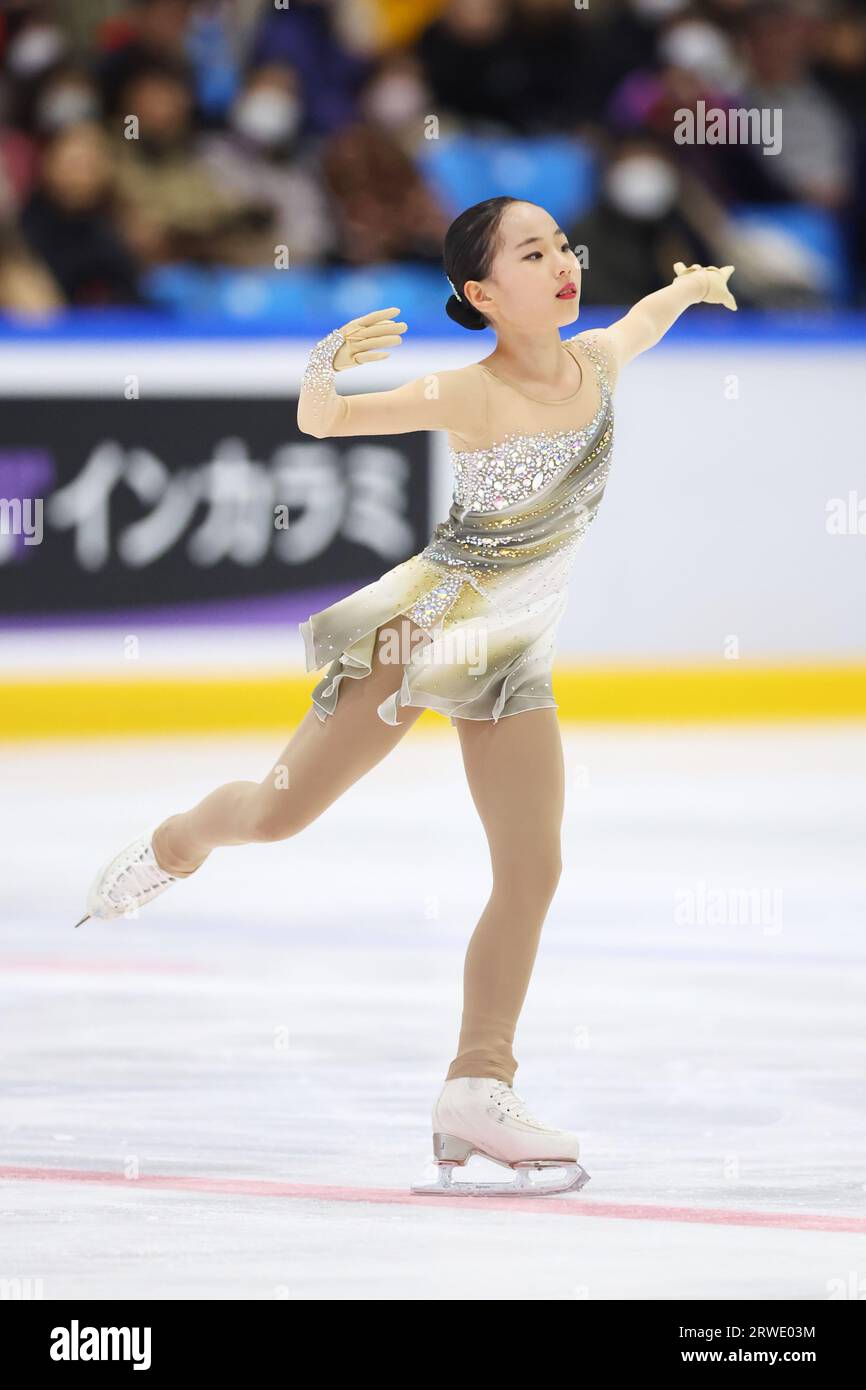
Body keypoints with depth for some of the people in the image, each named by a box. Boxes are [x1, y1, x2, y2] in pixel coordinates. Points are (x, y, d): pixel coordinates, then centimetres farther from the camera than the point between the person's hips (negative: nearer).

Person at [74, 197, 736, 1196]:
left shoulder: (598, 360, -4)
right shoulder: (468, 397, -22)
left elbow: (645, 317, 23)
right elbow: (318, 422, -24)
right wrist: (329, 366, -43)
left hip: (512, 655, 5)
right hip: (429, 620, -5)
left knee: (532, 872, -3)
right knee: (281, 811, 0)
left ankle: (477, 1090, 3)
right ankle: (175, 847, 36)